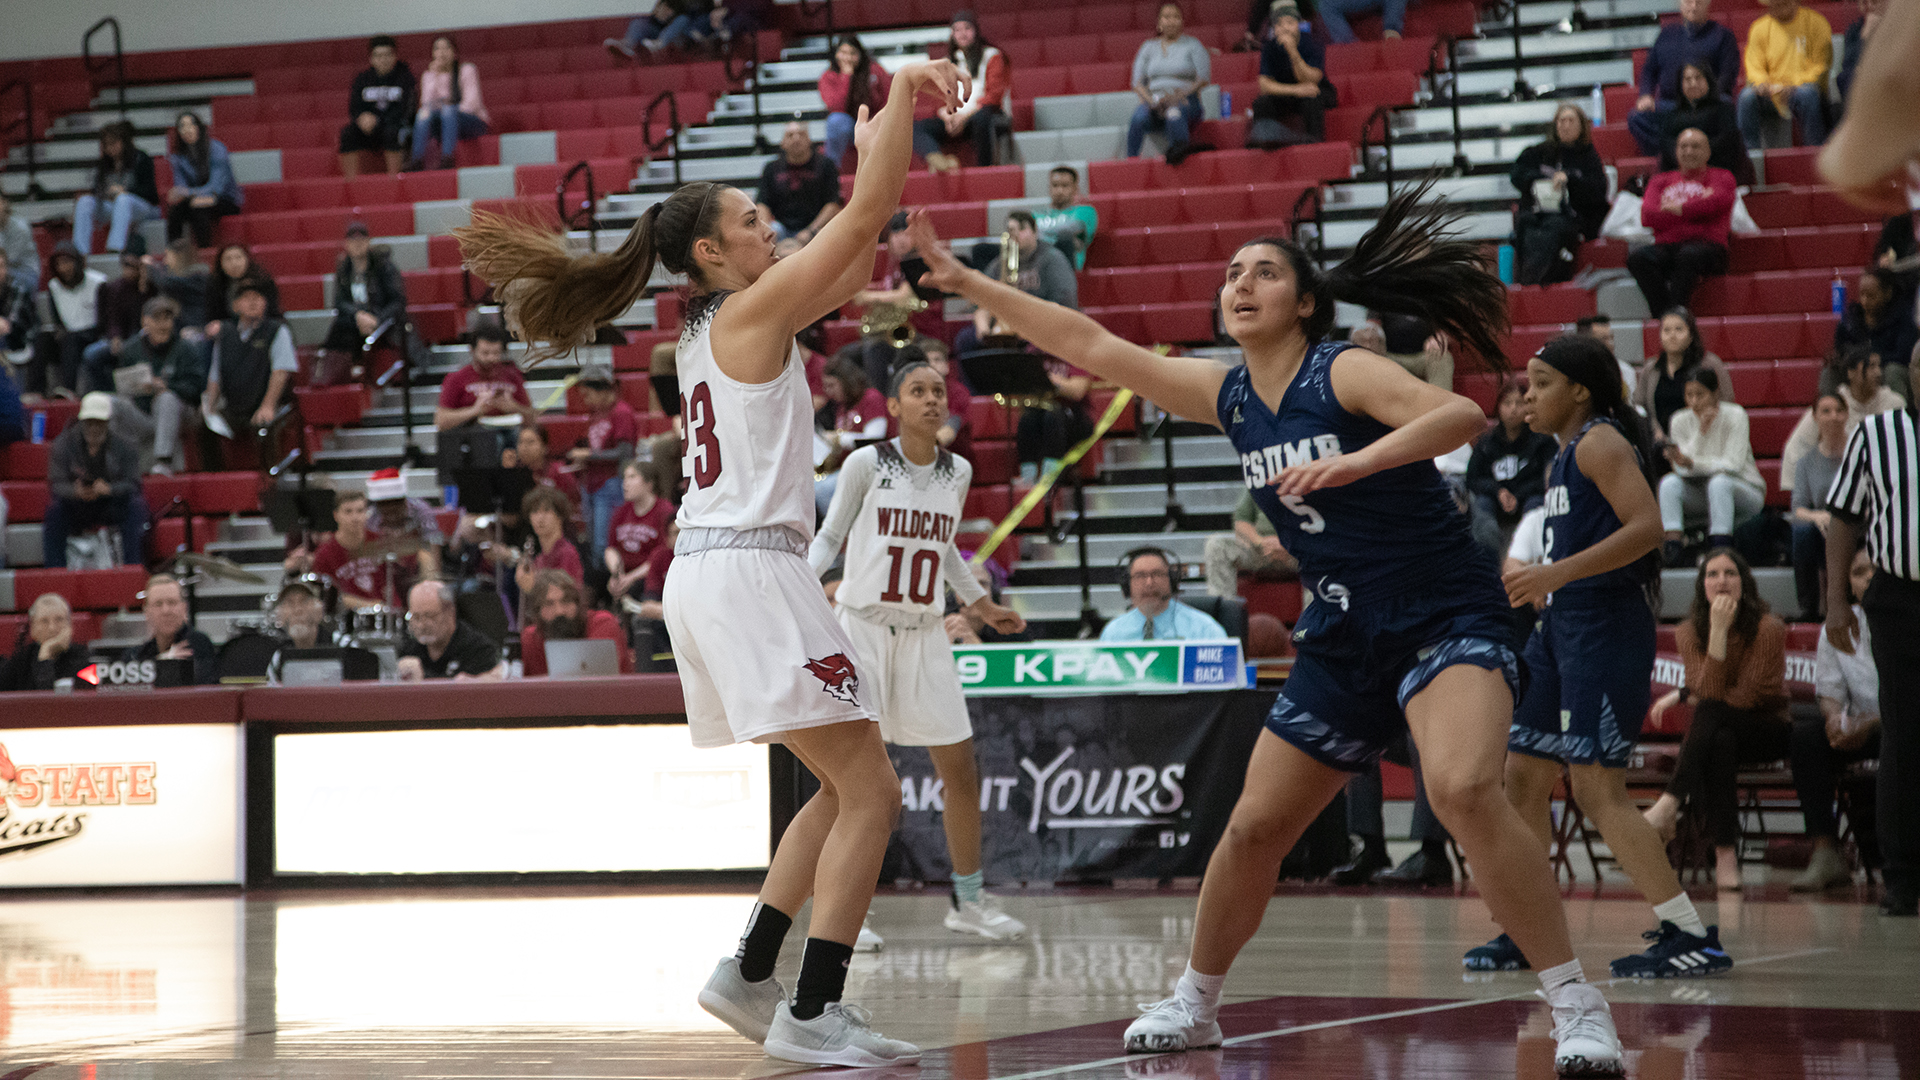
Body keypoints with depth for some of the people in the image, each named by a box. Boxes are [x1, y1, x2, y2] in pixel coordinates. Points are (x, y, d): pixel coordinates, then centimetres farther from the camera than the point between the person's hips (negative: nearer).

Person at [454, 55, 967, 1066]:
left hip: (709, 575, 10)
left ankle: (749, 974, 16)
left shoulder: (709, 327, 19)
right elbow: (866, 217, -12)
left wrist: (879, 142, 21)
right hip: (749, 570, -10)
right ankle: (812, 1014, -13)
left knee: (845, 789, 18)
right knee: (869, 794, -8)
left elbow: (850, 264, 27)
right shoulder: (749, 312, -7)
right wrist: (904, 93, -4)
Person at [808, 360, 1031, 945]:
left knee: (960, 770, 4)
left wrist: (979, 603, 25)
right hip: (863, 628, -4)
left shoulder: (957, 473, 6)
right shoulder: (866, 464, -7)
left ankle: (969, 900, 18)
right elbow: (829, 536, 0)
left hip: (924, 634, 5)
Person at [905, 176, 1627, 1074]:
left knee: (1463, 789, -30)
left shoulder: (1344, 372, -12)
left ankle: (1578, 1008, -26)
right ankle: (1194, 1002, 31)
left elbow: (1461, 415, -28)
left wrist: (1358, 460, -43)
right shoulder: (1227, 394, 7)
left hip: (1446, 620, -7)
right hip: (1344, 638, 7)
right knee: (1255, 828, 10)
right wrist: (966, 282, 9)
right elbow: (1090, 345, 11)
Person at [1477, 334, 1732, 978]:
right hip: (1561, 628, 10)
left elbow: (1646, 526, -24)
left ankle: (1692, 938, -12)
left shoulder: (1601, 443, -10)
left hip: (1604, 629, -10)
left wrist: (1557, 572, -28)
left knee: (1596, 787, -14)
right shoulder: (1565, 455, 19)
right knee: (1523, 775, 11)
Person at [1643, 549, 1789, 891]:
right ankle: (1725, 854, -41)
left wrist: (1683, 695, -12)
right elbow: (1708, 690, -18)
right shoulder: (1690, 632, -3)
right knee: (1721, 743, -35)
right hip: (1718, 732, 3)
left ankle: (1670, 803, -42)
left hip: (1766, 731, -3)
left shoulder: (1768, 628, -14)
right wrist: (1718, 632, -26)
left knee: (1711, 714, -34)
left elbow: (1746, 697, -18)